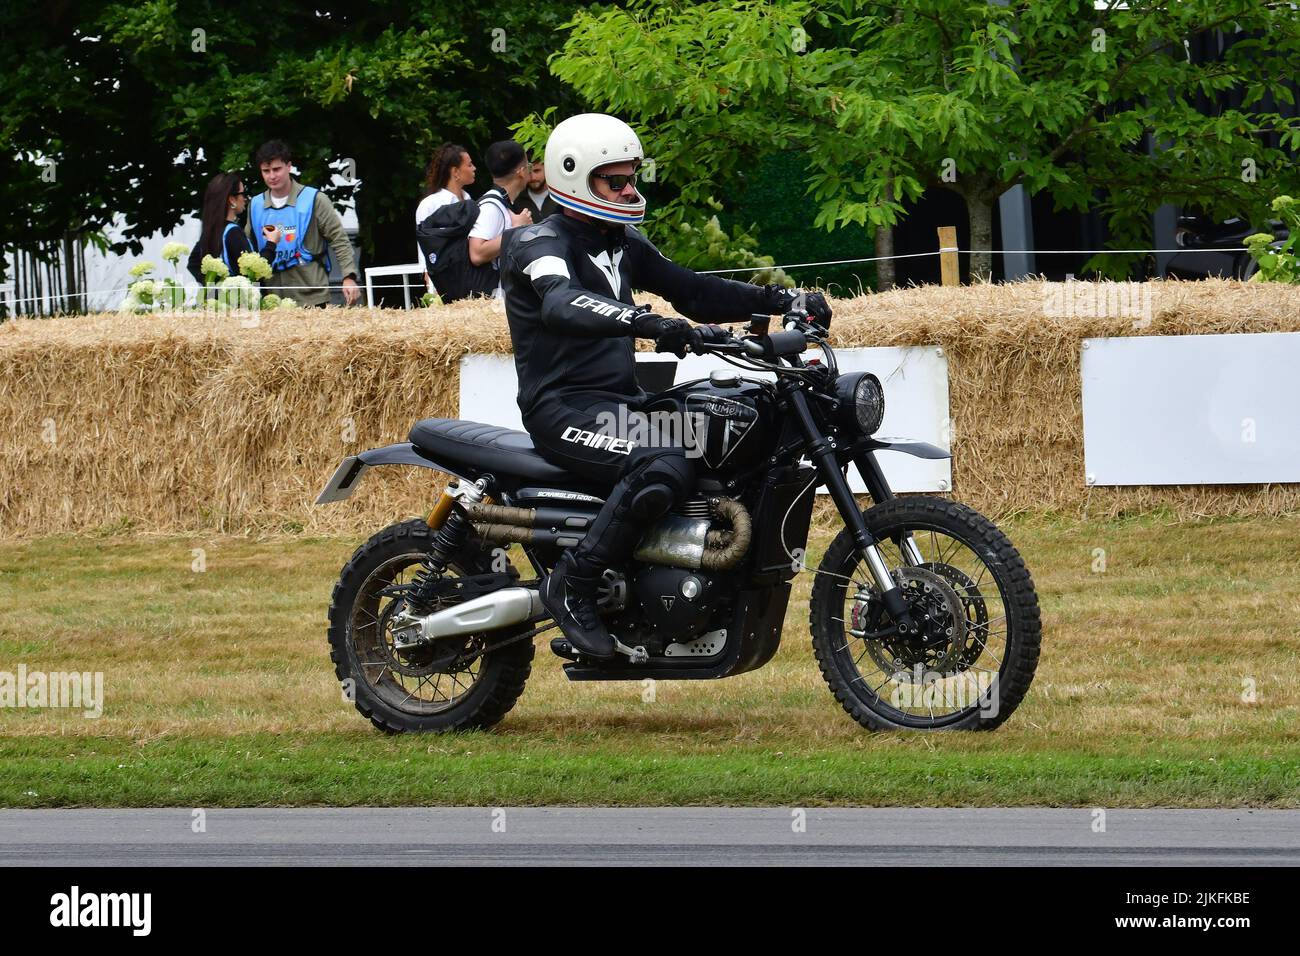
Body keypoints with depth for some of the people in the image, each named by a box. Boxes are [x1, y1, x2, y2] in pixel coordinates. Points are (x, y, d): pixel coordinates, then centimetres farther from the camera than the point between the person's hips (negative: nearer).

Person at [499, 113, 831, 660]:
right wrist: (648, 323, -47)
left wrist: (781, 300, 4)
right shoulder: (540, 244, -11)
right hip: (564, 410, -9)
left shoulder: (624, 245, 18)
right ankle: (571, 587, -24)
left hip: (622, 403, 9)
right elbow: (563, 305, -32)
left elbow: (693, 293, 18)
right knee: (664, 467, -35)